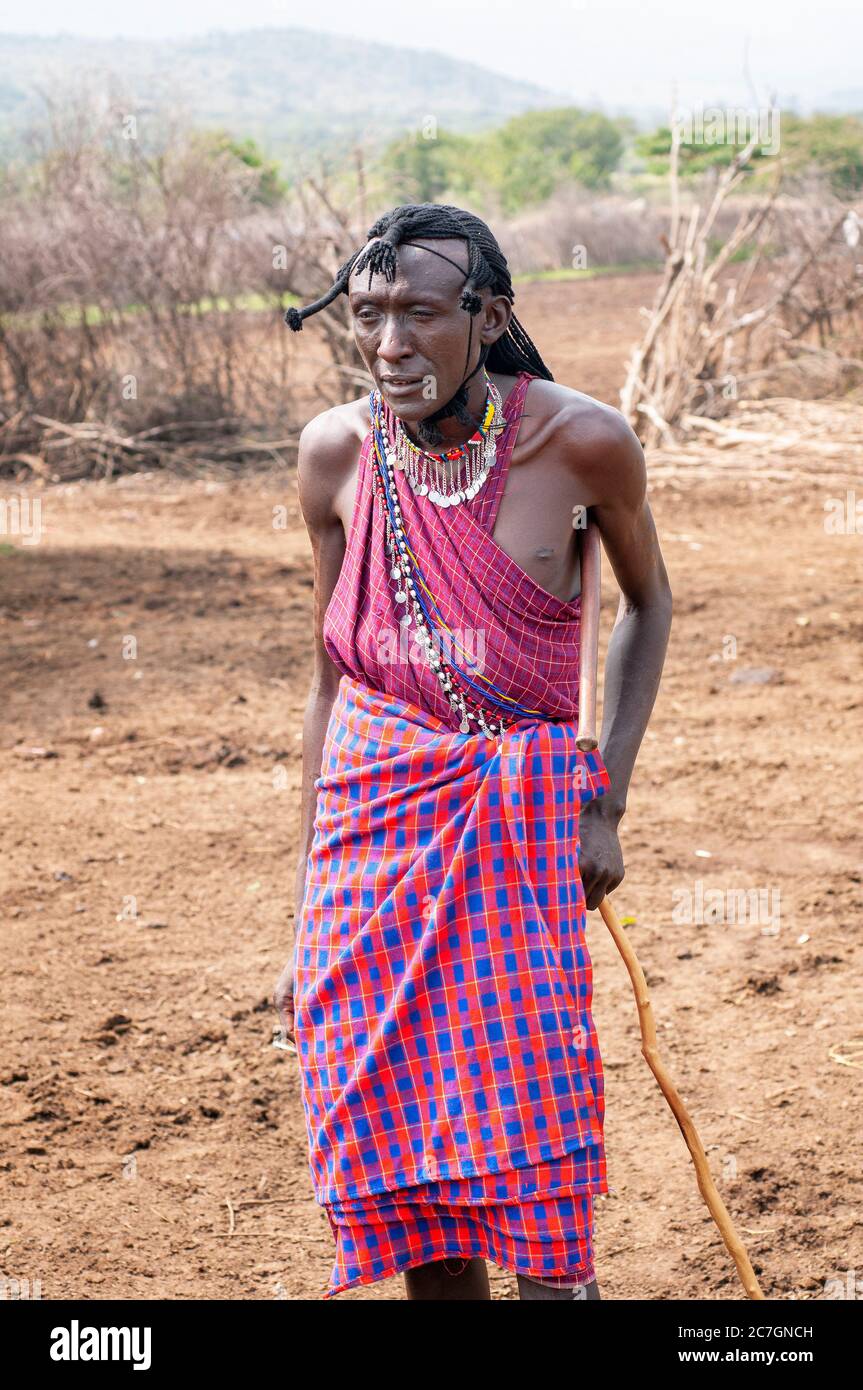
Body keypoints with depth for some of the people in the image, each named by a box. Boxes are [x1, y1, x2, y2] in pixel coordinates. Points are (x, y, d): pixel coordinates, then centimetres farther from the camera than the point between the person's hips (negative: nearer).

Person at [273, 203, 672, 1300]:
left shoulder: (580, 440, -10)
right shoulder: (337, 450, -3)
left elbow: (647, 601, 10)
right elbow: (333, 677, 7)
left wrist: (605, 805, 2)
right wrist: (306, 902, 10)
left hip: (521, 828, -2)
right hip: (371, 824, 3)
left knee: (538, 1203, -6)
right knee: (405, 1194, 6)